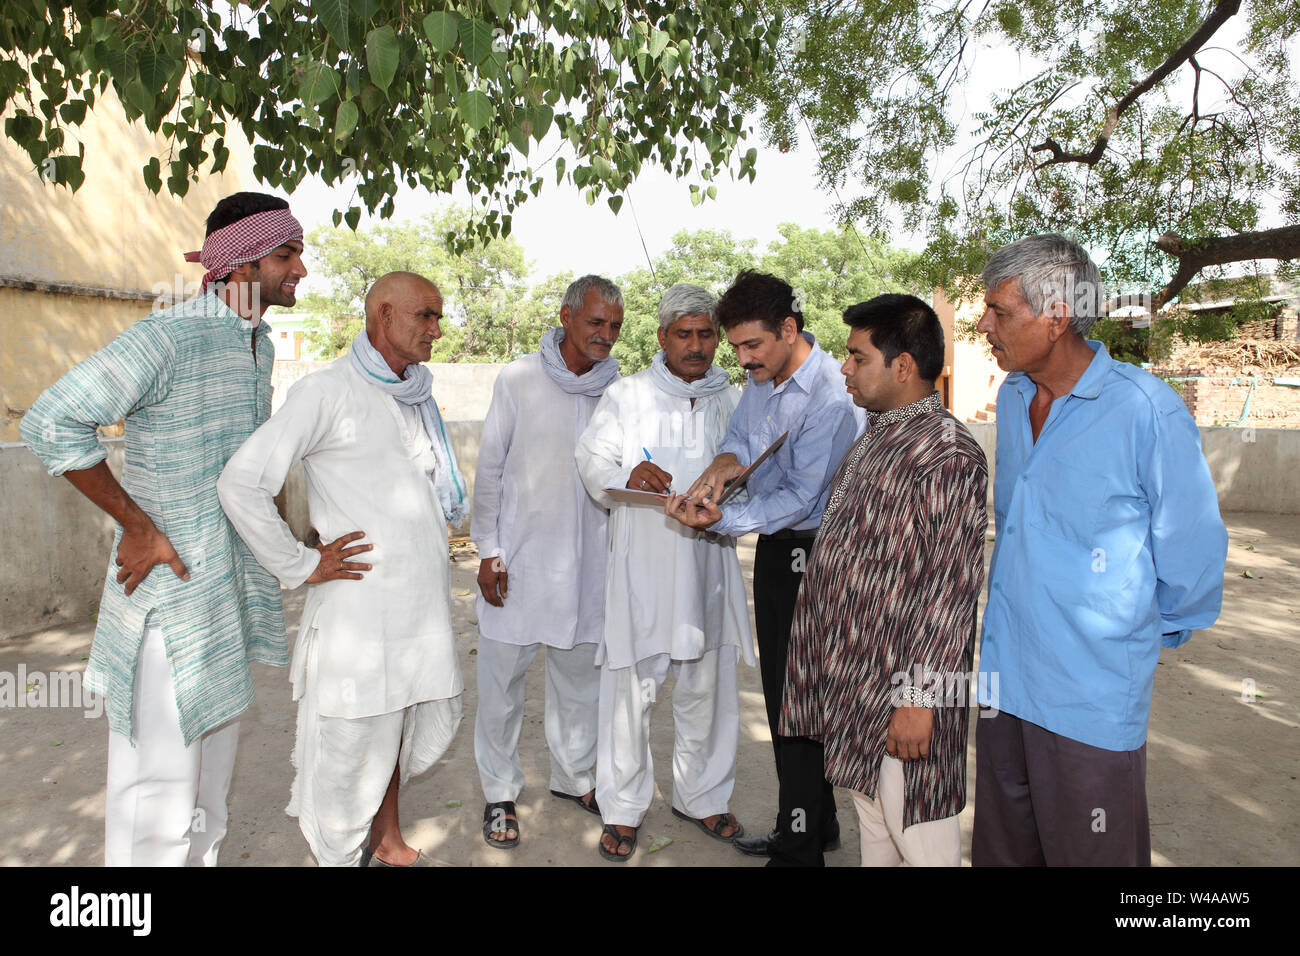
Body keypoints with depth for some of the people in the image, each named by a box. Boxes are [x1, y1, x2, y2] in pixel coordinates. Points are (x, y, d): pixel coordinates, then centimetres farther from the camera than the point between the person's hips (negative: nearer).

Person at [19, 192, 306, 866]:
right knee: (160, 775, 1)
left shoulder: (259, 345, 11)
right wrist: (137, 526, -17)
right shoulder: (169, 337, -17)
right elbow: (51, 422, -20)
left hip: (232, 582, 8)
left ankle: (201, 857, 36)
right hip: (170, 585, -8)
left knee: (215, 754, 20)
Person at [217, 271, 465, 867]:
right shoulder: (327, 391, -10)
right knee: (350, 743, 5)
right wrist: (300, 566, -12)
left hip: (425, 601, 8)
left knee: (407, 724, 19)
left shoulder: (416, 398, 14)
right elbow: (241, 483, -15)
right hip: (362, 605, -7)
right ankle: (340, 854, 27)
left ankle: (386, 840, 40)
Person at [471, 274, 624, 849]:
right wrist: (488, 552, -3)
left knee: (580, 677, 14)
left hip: (587, 564, 2)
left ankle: (573, 777, 35)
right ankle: (500, 794, 25)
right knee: (501, 682, 6)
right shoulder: (519, 380, -4)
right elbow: (490, 469, -1)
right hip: (518, 560, -2)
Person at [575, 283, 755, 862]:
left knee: (707, 688, 12)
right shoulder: (626, 396, 6)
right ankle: (623, 809, 20)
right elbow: (592, 461, -2)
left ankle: (701, 797, 32)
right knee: (631, 688, 1)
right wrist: (628, 476, -24)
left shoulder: (732, 402, 13)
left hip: (708, 564, 3)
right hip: (641, 562, -2)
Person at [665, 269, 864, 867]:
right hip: (773, 545, 9)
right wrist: (721, 467, -18)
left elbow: (801, 496, -23)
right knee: (779, 689, 17)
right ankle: (815, 824, 35)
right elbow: (740, 437, 5)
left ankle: (800, 848, 16)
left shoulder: (830, 396, -22)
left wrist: (721, 520, -28)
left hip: (812, 551, -9)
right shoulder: (761, 376, 5)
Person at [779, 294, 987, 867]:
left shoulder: (946, 452, -20)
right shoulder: (874, 439, 11)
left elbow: (951, 589, -23)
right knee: (870, 820, 24)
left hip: (900, 689, -9)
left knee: (917, 835, 7)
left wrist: (917, 697, -23)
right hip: (850, 678, 9)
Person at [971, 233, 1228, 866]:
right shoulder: (1012, 397, 6)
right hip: (1004, 675, 7)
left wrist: (1153, 636, 5)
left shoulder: (1147, 410, -16)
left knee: (1089, 853, 10)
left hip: (1092, 698, -6)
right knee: (1002, 848, 18)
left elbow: (1193, 551, -7)